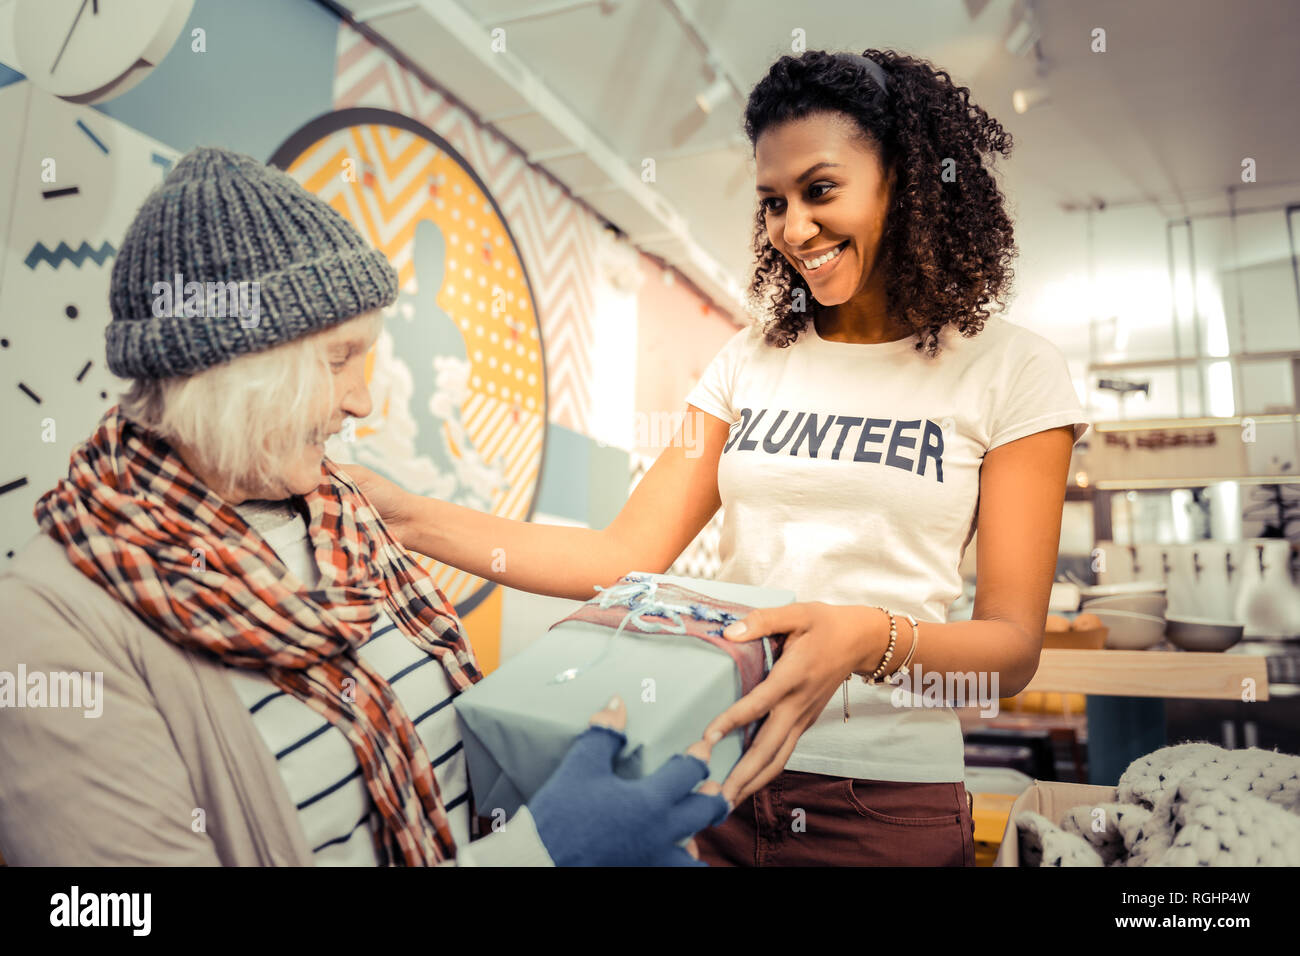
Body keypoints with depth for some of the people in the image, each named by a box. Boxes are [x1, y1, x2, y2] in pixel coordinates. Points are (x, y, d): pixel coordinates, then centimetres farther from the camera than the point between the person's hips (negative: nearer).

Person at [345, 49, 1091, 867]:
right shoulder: (751, 362, 4)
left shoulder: (1013, 371, -5)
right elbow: (626, 558, -4)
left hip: (889, 800, -3)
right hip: (724, 773, 3)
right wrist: (410, 518, -14)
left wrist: (870, 639, -29)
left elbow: (1013, 647, -8)